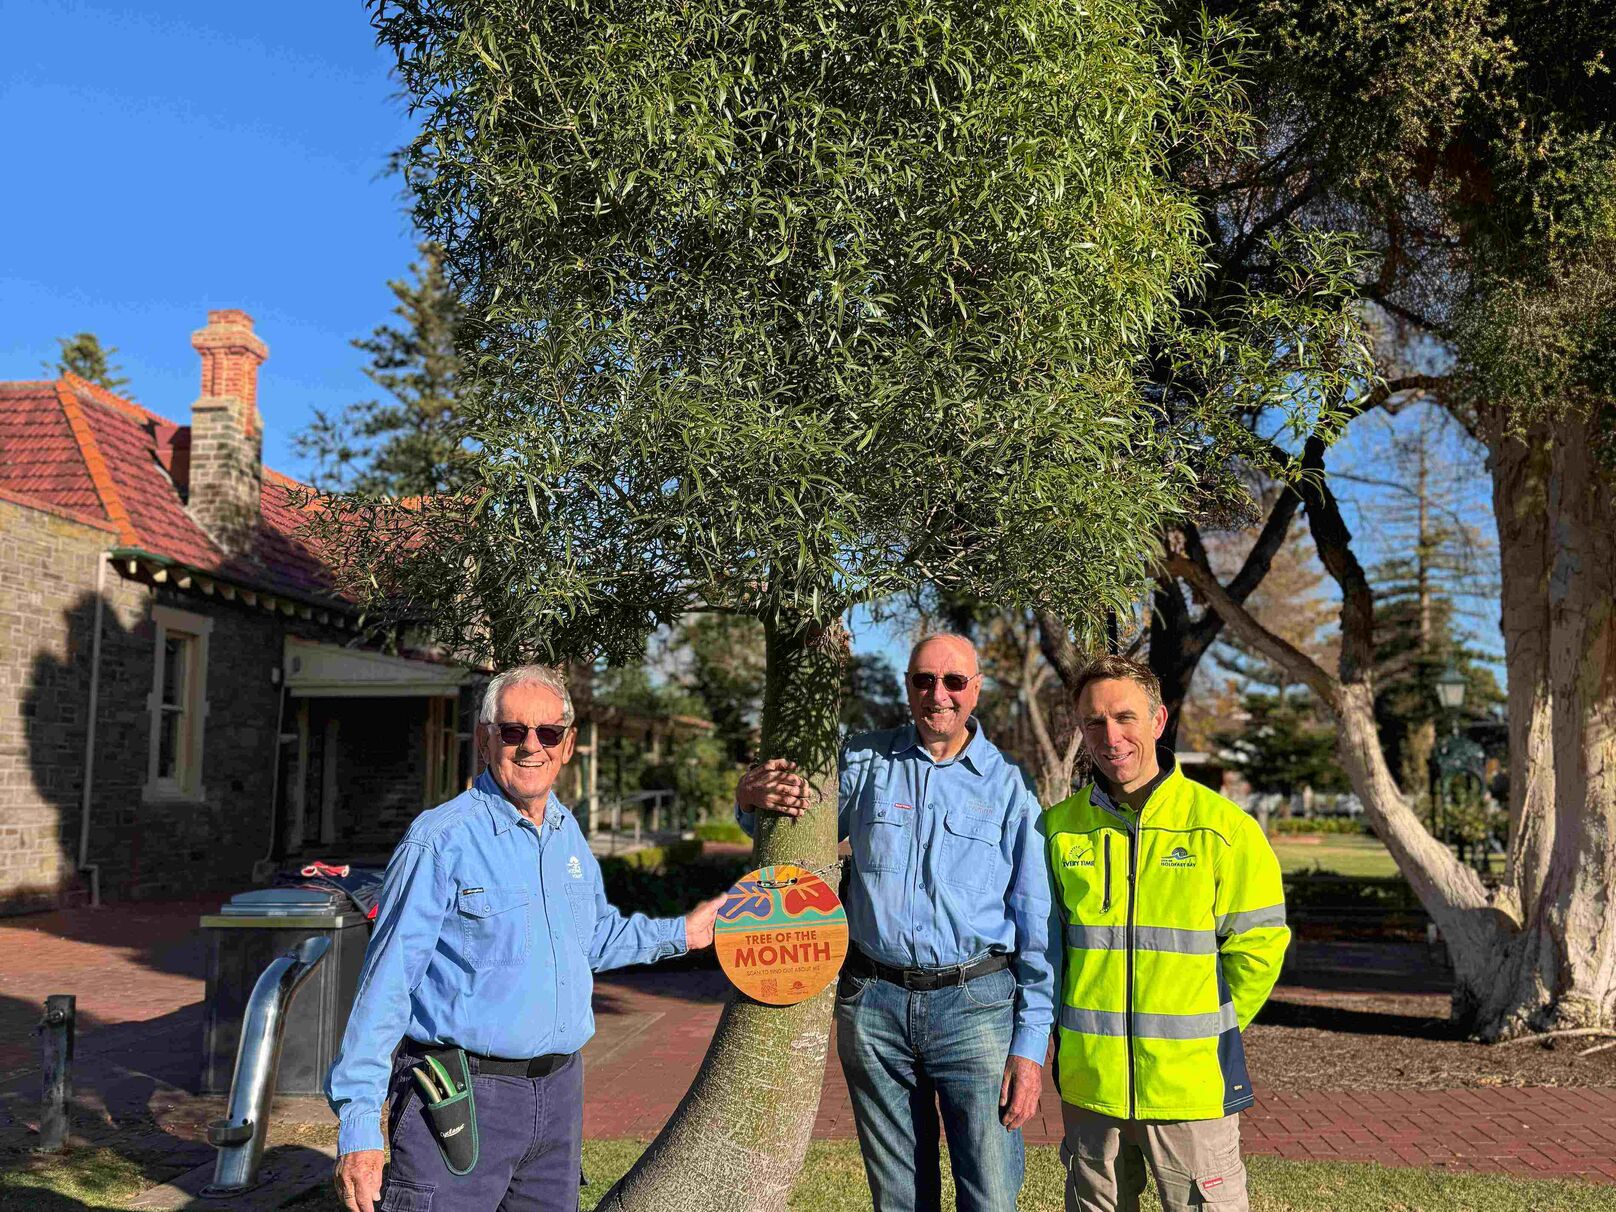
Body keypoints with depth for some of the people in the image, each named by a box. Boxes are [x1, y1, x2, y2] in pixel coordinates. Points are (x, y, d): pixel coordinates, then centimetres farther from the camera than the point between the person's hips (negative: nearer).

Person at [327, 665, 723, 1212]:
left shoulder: (568, 833, 8)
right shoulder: (441, 839, -13)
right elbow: (385, 984, -15)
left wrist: (680, 932, 20)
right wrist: (358, 1125, -18)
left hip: (559, 1093, 7)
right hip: (462, 1101, -6)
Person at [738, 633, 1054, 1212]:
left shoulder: (1009, 786, 1)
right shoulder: (862, 762, 5)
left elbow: (1037, 928, 2)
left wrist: (1030, 1044, -4)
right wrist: (752, 797, -10)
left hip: (976, 1005, -2)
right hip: (874, 1004, 2)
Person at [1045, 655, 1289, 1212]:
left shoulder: (1223, 827, -7)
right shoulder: (1059, 827, 1)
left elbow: (1258, 946, -2)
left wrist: (1208, 1034, 0)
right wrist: (1080, 1027, 7)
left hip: (1191, 1083, -3)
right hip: (1088, 1081, 3)